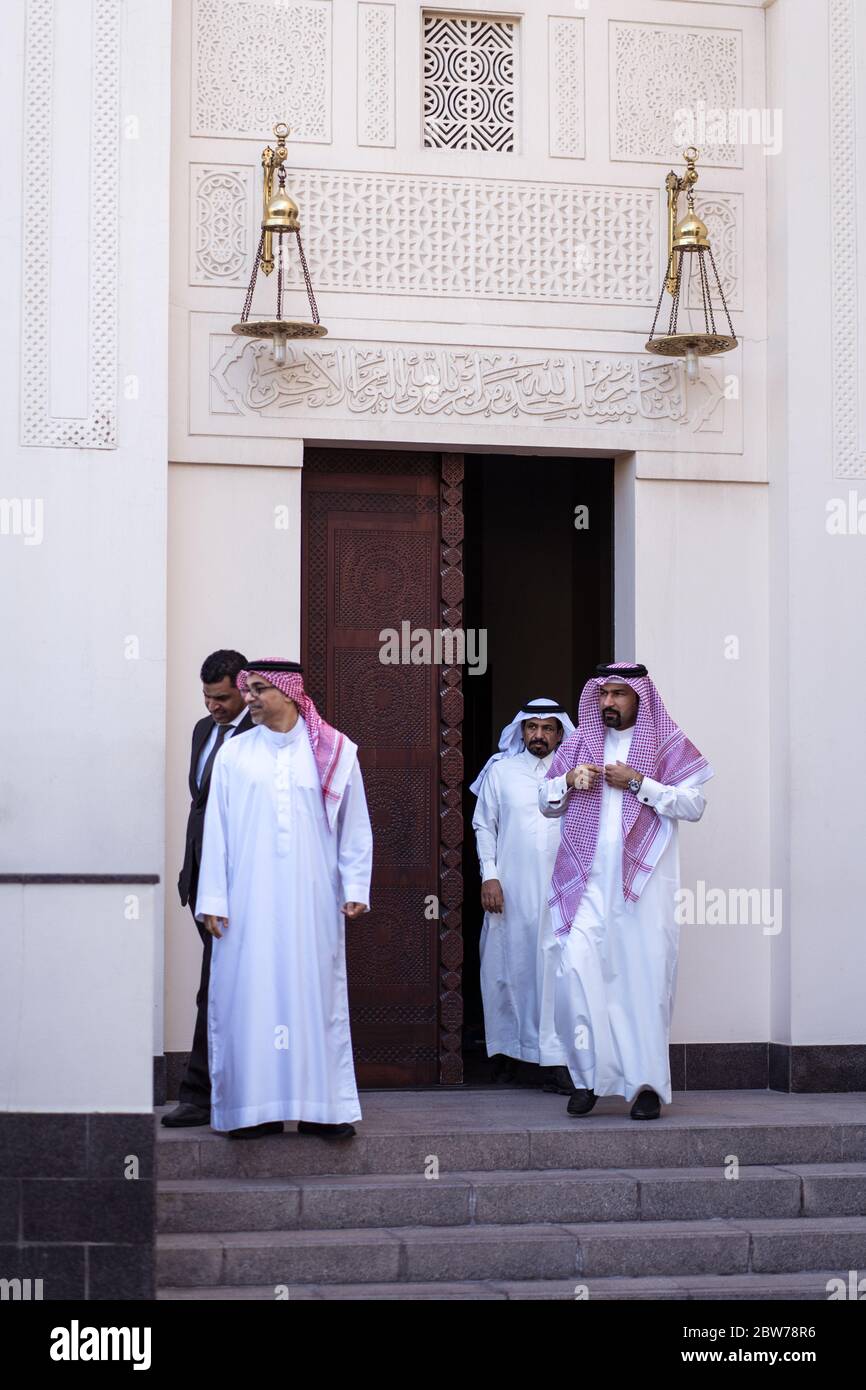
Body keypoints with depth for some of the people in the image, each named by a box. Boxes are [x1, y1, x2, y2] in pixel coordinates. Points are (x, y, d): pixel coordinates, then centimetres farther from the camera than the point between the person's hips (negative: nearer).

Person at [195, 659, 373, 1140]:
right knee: (248, 995, -1)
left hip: (312, 900, -1)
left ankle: (323, 1106, 5)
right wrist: (213, 899, -1)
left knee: (315, 991, 1)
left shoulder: (335, 753, 5)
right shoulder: (233, 754, 7)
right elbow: (216, 830, 5)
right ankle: (252, 1106, 5)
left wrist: (355, 888, 0)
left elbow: (354, 827, 7)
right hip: (249, 901, 1)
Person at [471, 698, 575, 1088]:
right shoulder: (500, 771, 9)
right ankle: (506, 1051, 14)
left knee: (557, 971, -6)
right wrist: (489, 875, -2)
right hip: (510, 891, 0)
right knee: (507, 967, 3)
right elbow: (484, 826, 8)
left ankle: (556, 1060, -6)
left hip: (560, 891, 0)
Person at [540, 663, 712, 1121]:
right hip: (589, 881, 2)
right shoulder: (579, 743, 15)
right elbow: (546, 803, 18)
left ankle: (648, 1082, 5)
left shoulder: (668, 745, 5)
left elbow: (694, 805, -4)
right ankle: (588, 1077, -1)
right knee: (577, 967, -11)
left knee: (646, 977, -3)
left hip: (645, 880, -2)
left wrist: (638, 783, -12)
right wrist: (568, 781, -3)